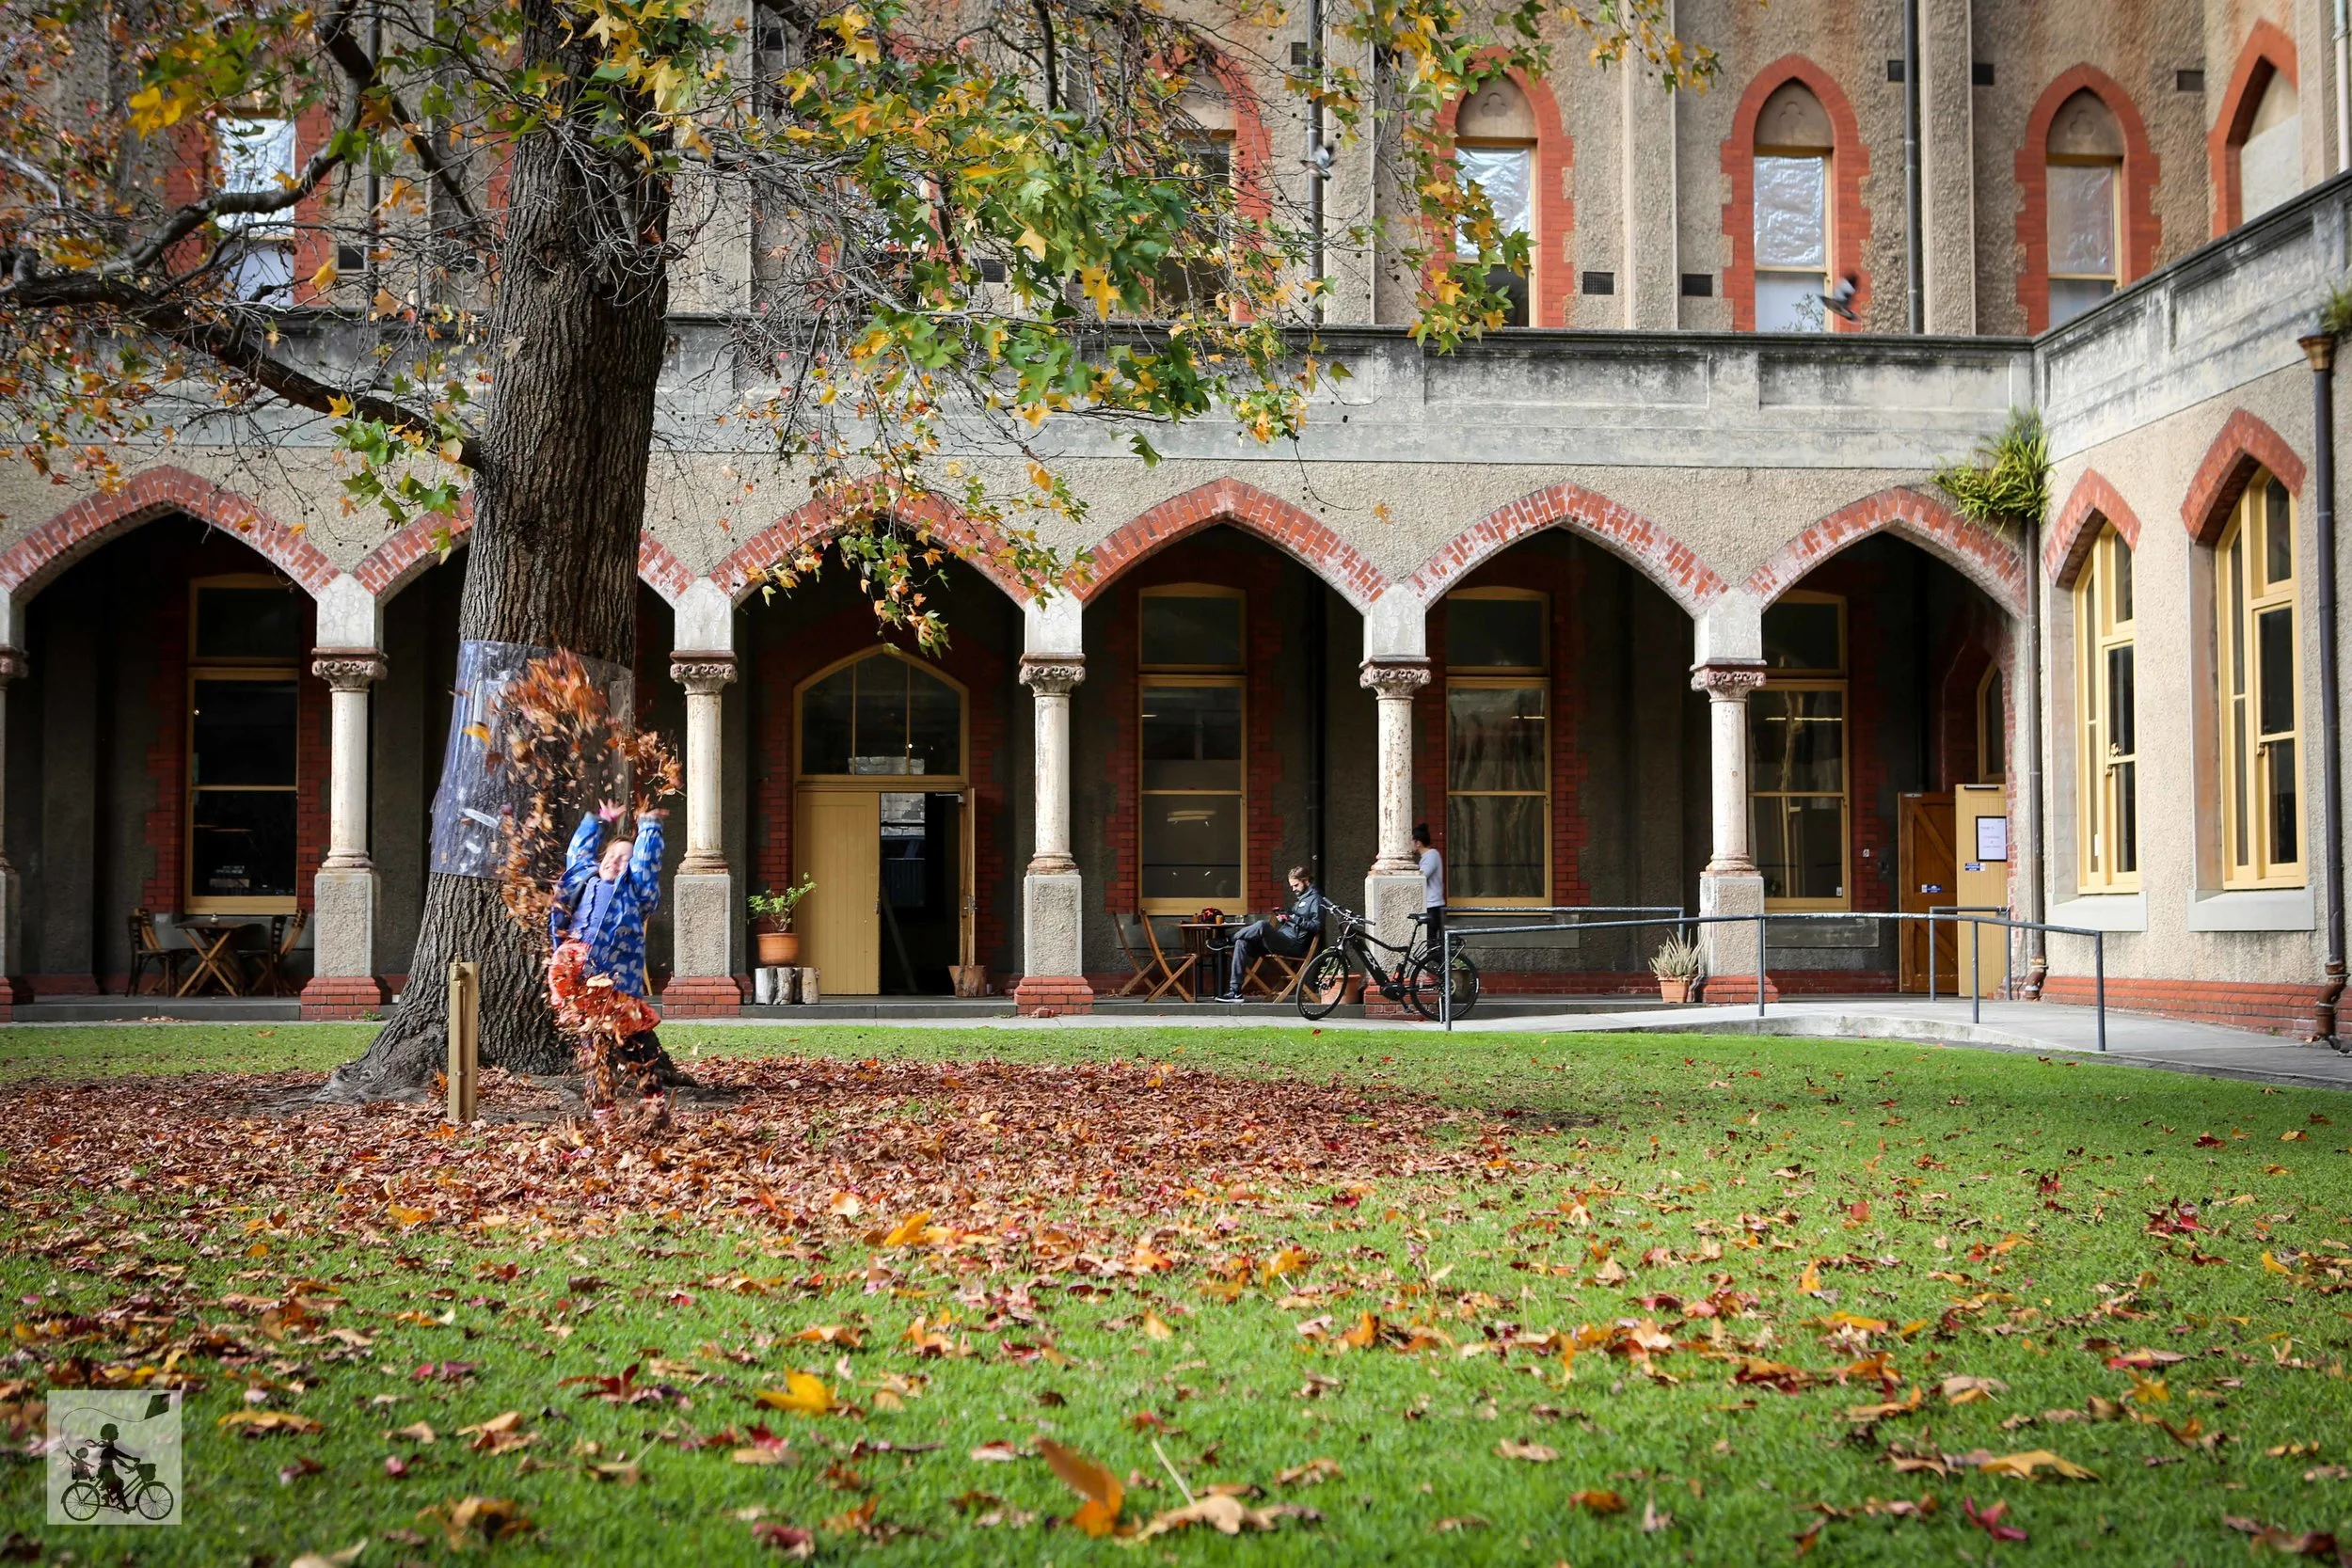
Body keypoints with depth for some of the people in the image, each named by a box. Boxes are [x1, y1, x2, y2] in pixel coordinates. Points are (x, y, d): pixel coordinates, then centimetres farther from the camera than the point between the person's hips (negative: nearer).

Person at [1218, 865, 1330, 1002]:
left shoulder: (1315, 899, -2)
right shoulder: (1300, 898, 27)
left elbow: (1317, 926, -14)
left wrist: (1294, 918, -20)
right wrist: (1284, 918, 10)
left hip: (1295, 945, -10)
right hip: (1284, 942, 10)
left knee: (1262, 925, -32)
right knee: (1242, 943, -5)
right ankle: (1235, 991, -12)